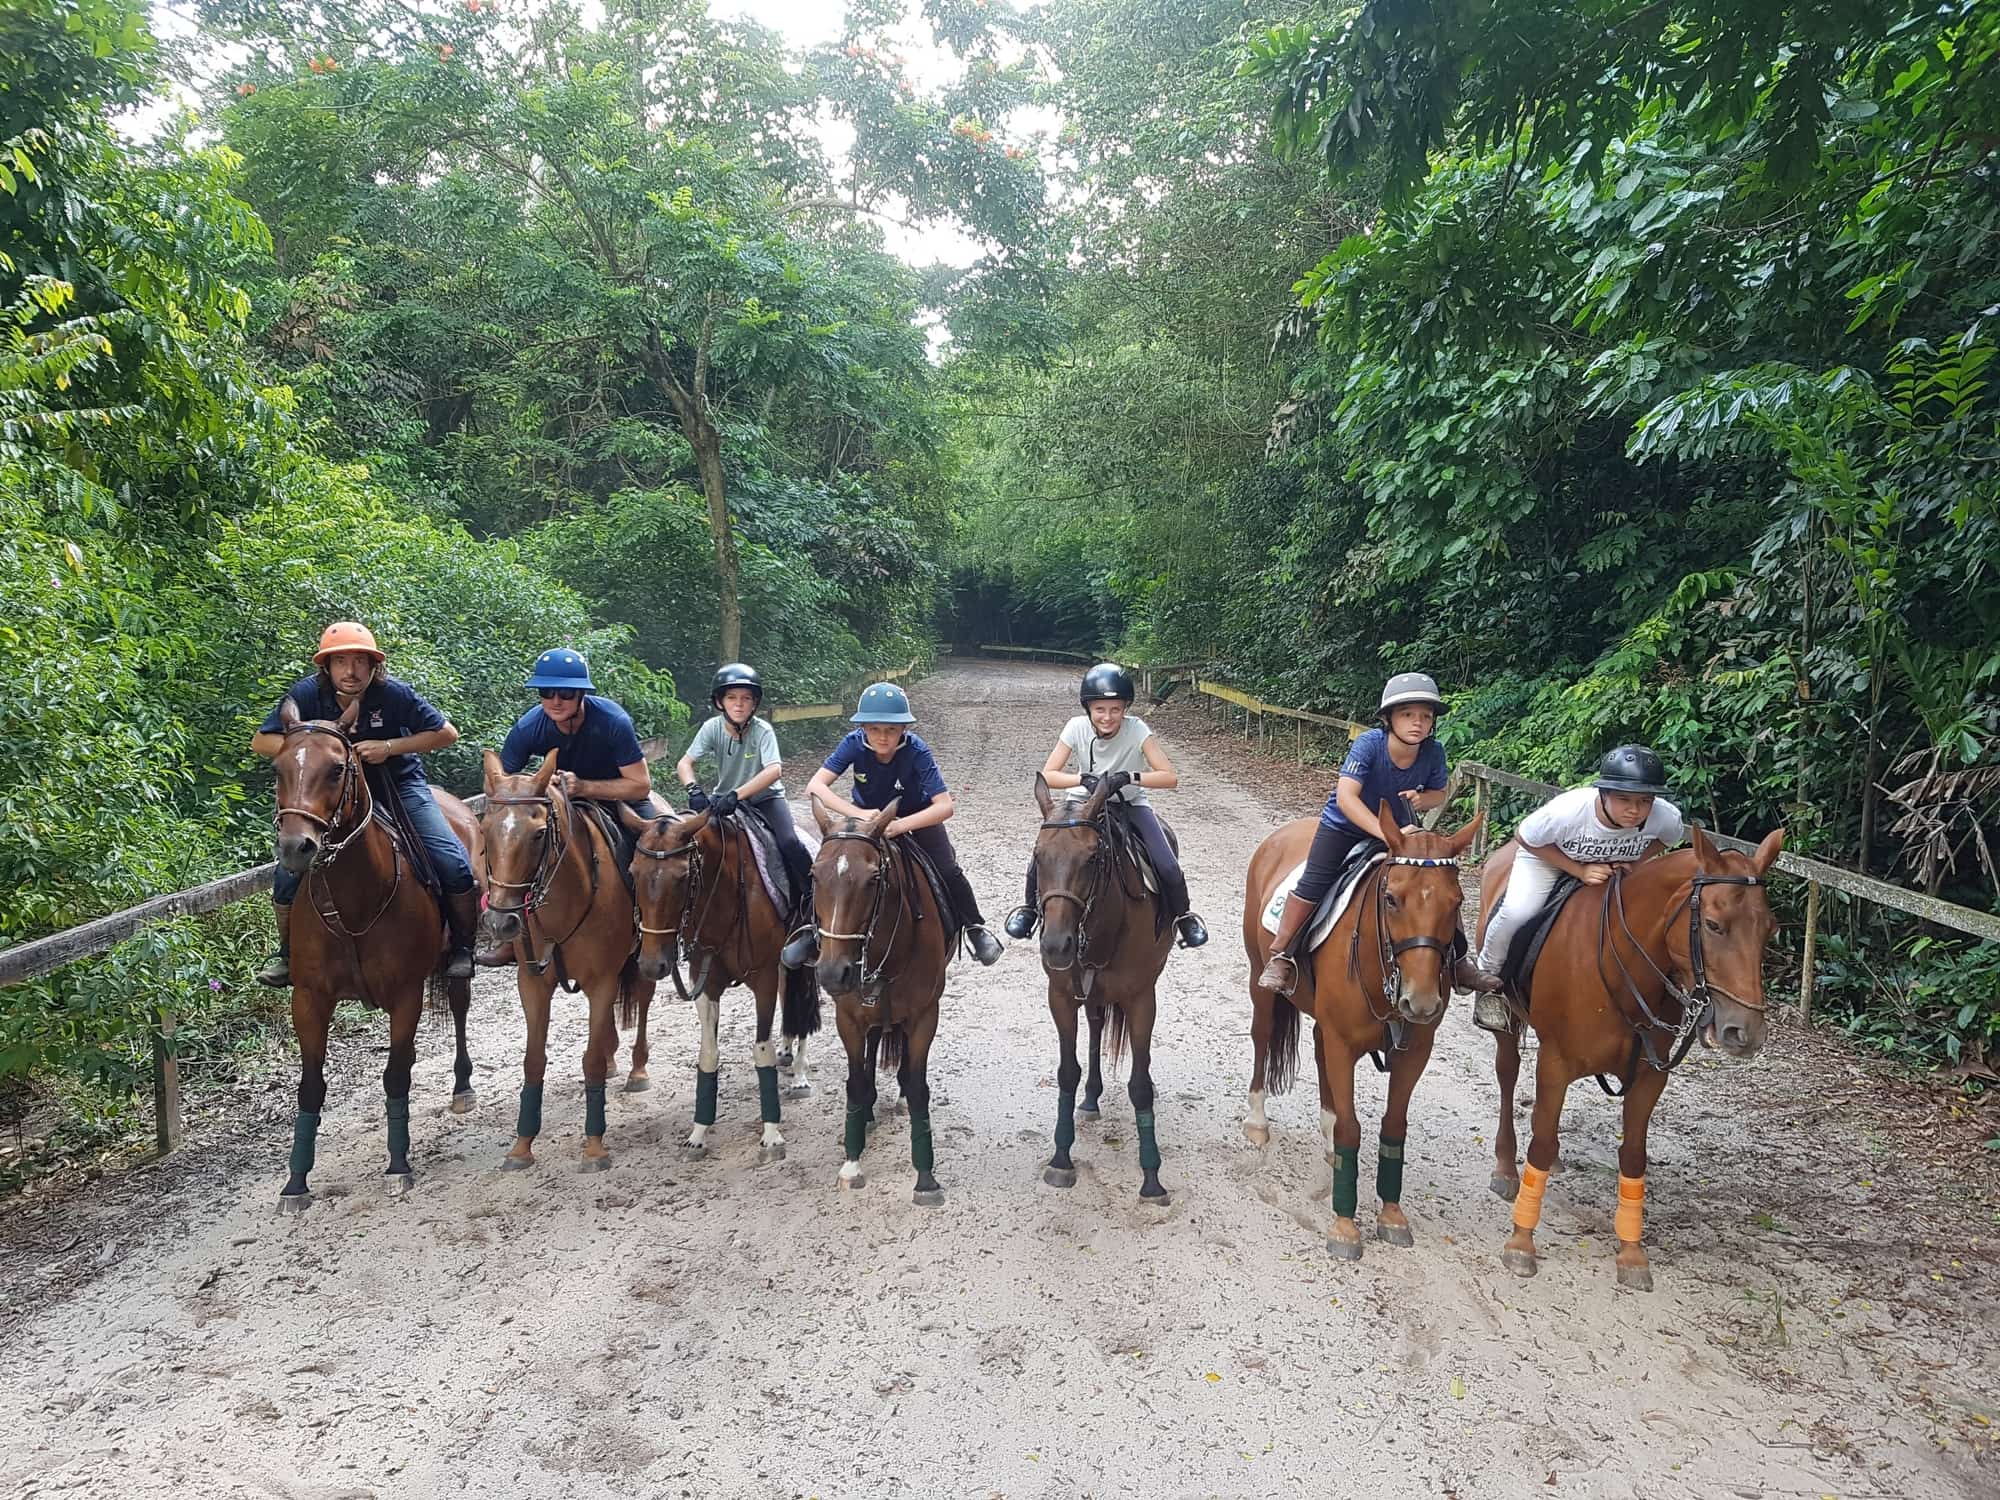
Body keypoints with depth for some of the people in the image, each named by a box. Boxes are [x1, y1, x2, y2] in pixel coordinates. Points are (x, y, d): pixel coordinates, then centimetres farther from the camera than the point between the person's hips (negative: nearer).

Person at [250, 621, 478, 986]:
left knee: (454, 866, -18)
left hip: (400, 785, -2)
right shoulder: (307, 694, -15)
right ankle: (287, 954, 18)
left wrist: (389, 746, -26)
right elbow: (261, 741, -7)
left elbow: (447, 734, -15)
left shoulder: (395, 693, -20)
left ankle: (462, 948, 4)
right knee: (288, 873, -8)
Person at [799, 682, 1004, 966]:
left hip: (917, 815, -1)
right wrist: (860, 815, -46)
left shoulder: (916, 751, -32)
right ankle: (812, 928, 2)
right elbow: (816, 786, -34)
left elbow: (945, 806, -34)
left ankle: (975, 928, 9)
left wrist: (900, 826, -48)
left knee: (948, 871, -14)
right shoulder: (854, 743, -28)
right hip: (865, 813, 1)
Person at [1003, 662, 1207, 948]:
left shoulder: (1137, 730, -23)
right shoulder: (1077, 728, -20)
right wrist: (1083, 779, -37)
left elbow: (1170, 778, -25)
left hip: (1130, 804, -1)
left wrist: (1130, 777, -40)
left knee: (1168, 868, -19)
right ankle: (1032, 906, 13)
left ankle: (1182, 916, 13)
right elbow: (1047, 776, -19)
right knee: (1040, 856, -19)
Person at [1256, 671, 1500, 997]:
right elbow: (1346, 796, -38)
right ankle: (1281, 954, -3)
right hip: (1345, 825, -4)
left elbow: (1439, 794, 2)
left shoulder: (1433, 752, -17)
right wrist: (1386, 834, -47)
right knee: (1315, 882, -16)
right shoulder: (1369, 744, -30)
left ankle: (1457, 960, 17)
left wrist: (1423, 798, -23)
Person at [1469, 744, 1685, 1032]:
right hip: (1546, 855, -4)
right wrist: (1579, 871, -29)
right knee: (1517, 910, -26)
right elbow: (1524, 838, -22)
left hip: (1616, 868, 4)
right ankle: (1488, 979, 1)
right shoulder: (1566, 811, -41)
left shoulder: (1668, 817, -31)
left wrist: (1632, 863, -21)